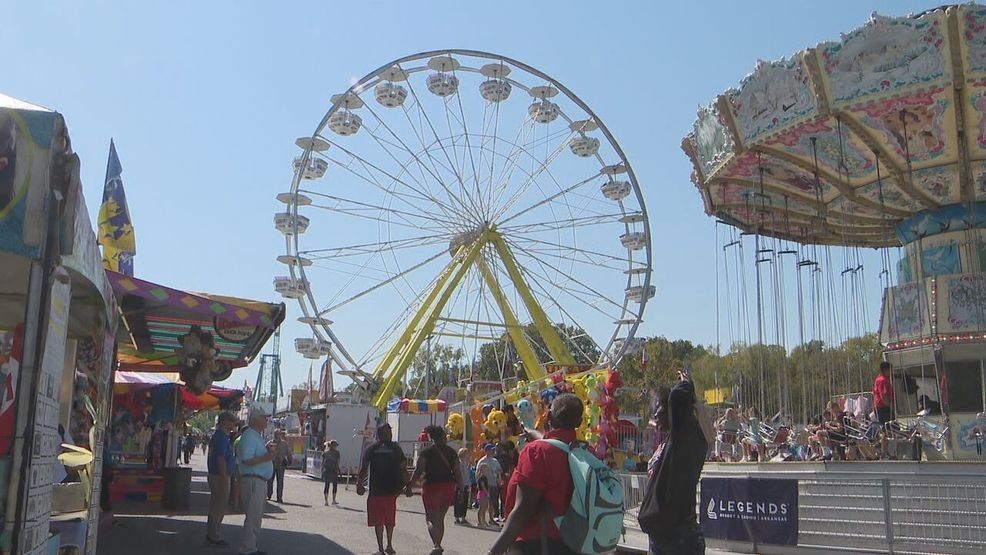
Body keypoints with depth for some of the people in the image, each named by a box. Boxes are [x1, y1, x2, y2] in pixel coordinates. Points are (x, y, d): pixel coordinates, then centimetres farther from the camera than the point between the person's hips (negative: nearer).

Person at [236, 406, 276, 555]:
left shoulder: (257, 436, 18)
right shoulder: (249, 436, -14)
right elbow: (246, 460, -23)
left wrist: (267, 453, 13)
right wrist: (265, 457, -26)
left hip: (260, 481, 11)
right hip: (253, 480, -11)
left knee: (256, 517, 15)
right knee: (253, 517, -9)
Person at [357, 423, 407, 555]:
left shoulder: (371, 449, 1)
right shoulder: (396, 448, 3)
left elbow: (364, 468, -3)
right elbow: (403, 469, 0)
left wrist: (359, 483, 5)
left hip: (376, 489, -2)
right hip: (392, 489, 2)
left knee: (378, 520, 2)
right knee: (390, 519, 18)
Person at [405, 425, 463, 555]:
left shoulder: (426, 452, -3)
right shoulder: (451, 452, 4)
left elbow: (418, 471, -11)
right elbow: (457, 472, 1)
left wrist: (409, 485, -7)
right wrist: (459, 489, 7)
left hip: (431, 486, -3)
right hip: (449, 486, 3)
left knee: (431, 518, 0)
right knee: (440, 519, 18)